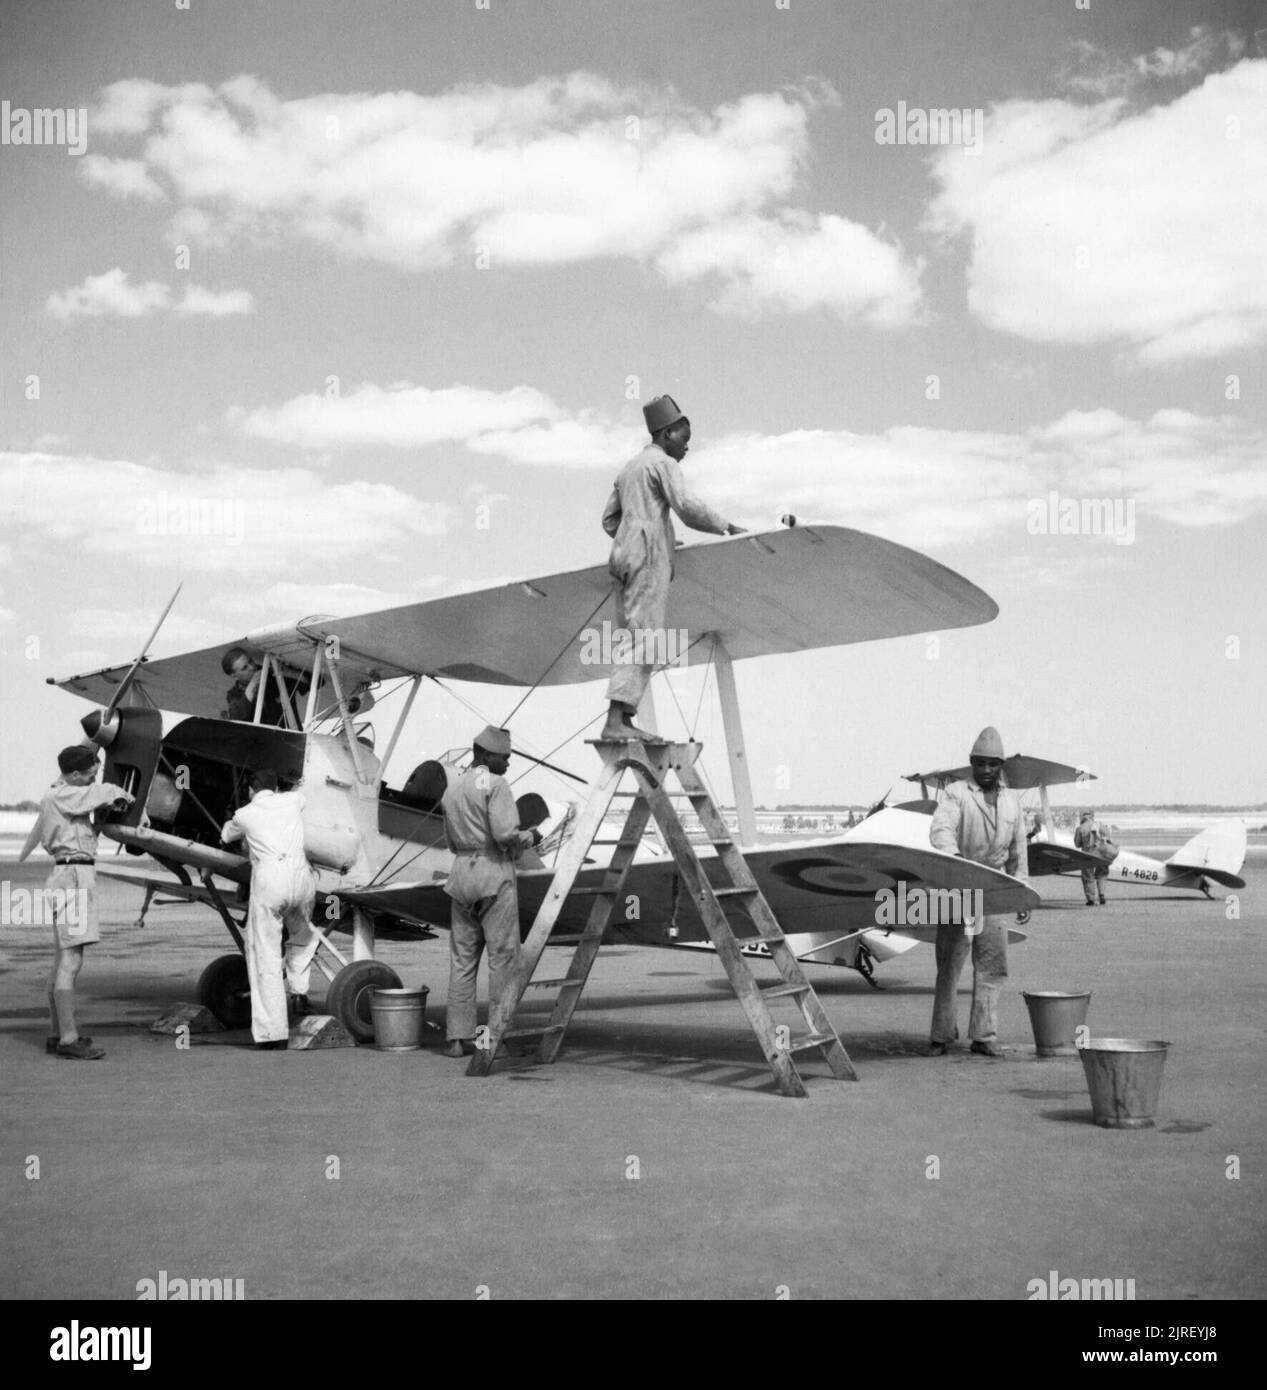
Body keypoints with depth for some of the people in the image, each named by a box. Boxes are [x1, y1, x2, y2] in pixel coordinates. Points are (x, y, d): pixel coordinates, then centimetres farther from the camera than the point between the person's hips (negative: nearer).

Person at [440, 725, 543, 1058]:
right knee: (503, 956, -3)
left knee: (462, 958, 8)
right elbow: (505, 833, -17)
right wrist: (530, 838, 1)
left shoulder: (452, 791, 18)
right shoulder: (495, 784, -8)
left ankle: (458, 1038, 7)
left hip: (461, 872, 7)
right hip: (494, 872, -7)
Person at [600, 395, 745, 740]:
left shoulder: (629, 467, 25)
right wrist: (726, 527, -5)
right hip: (649, 559, -9)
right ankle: (614, 721, -24)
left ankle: (625, 720, -3)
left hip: (626, 557, 9)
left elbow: (609, 520, 25)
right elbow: (687, 507, -15)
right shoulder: (662, 463, -2)